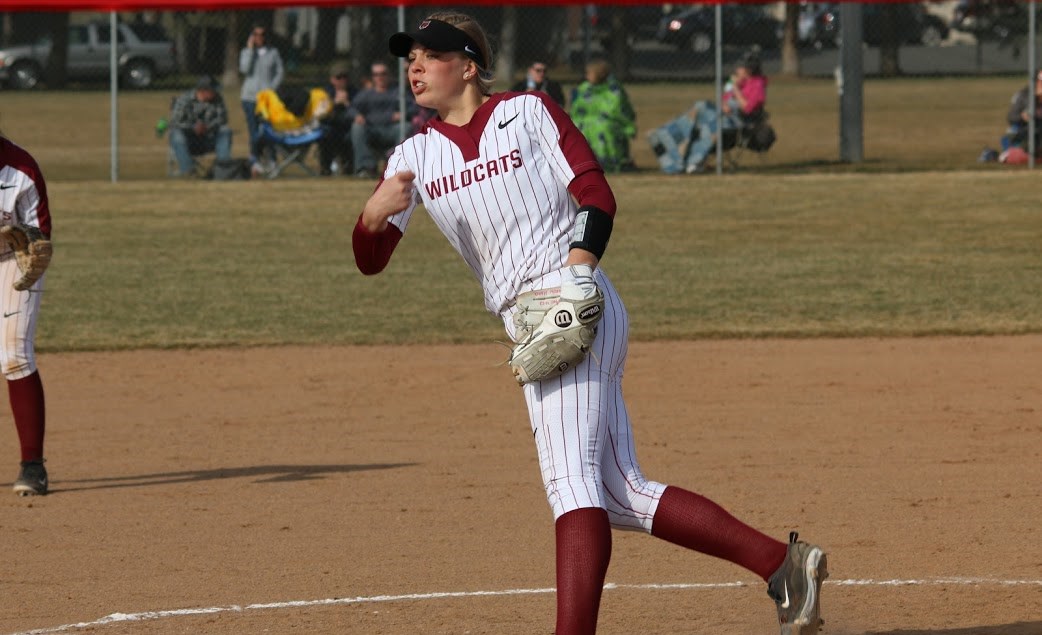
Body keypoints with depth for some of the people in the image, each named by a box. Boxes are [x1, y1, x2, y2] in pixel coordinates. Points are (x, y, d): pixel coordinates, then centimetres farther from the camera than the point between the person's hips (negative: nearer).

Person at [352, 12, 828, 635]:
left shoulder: (527, 112, 3)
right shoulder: (414, 156, 15)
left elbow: (596, 192, -4)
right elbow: (370, 260, 7)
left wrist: (579, 269, -20)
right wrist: (373, 215, -16)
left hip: (574, 307, -7)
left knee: (572, 478, -18)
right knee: (621, 496, 4)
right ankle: (782, 563, 6)